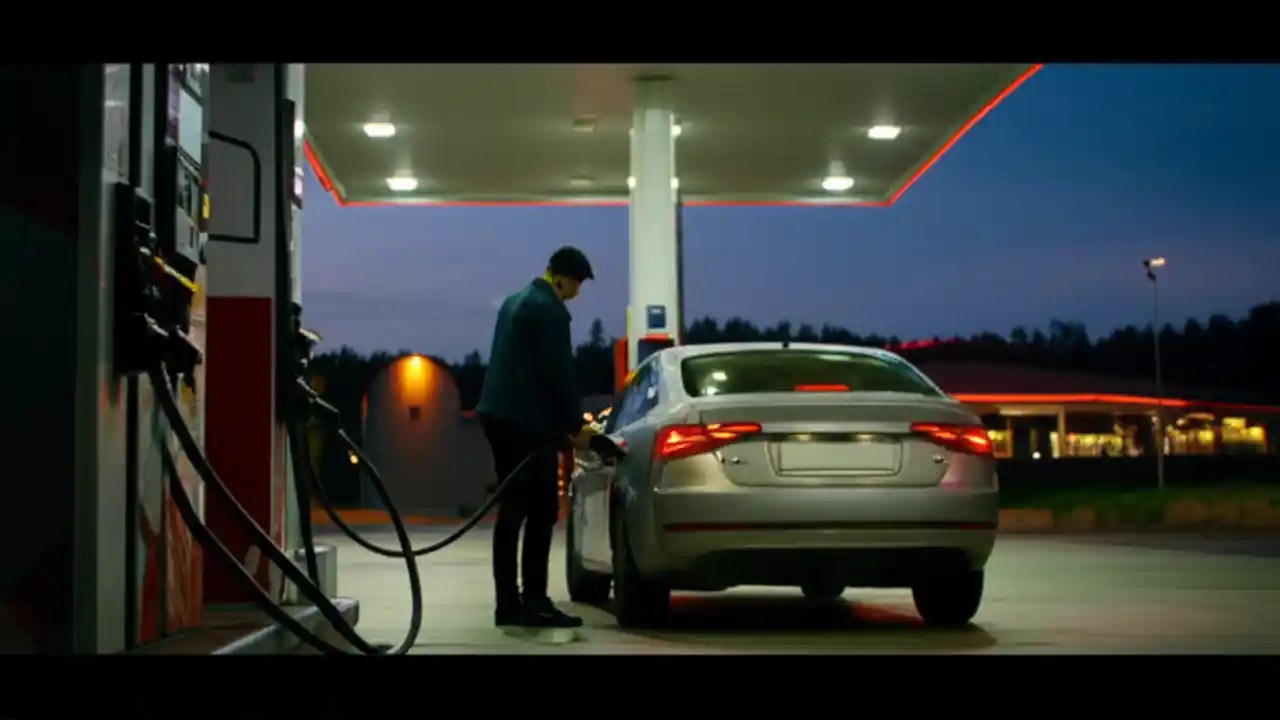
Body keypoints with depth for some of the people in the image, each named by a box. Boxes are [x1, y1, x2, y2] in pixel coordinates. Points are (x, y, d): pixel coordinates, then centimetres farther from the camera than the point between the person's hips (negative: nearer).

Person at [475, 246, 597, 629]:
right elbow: (559, 373, -15)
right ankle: (534, 602, -7)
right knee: (541, 512, -6)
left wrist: (564, 421, 23)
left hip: (502, 417, 10)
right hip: (529, 423, -10)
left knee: (512, 511, 10)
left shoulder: (515, 301, 18)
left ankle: (508, 603, 11)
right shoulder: (549, 310, -12)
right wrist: (574, 424, -4)